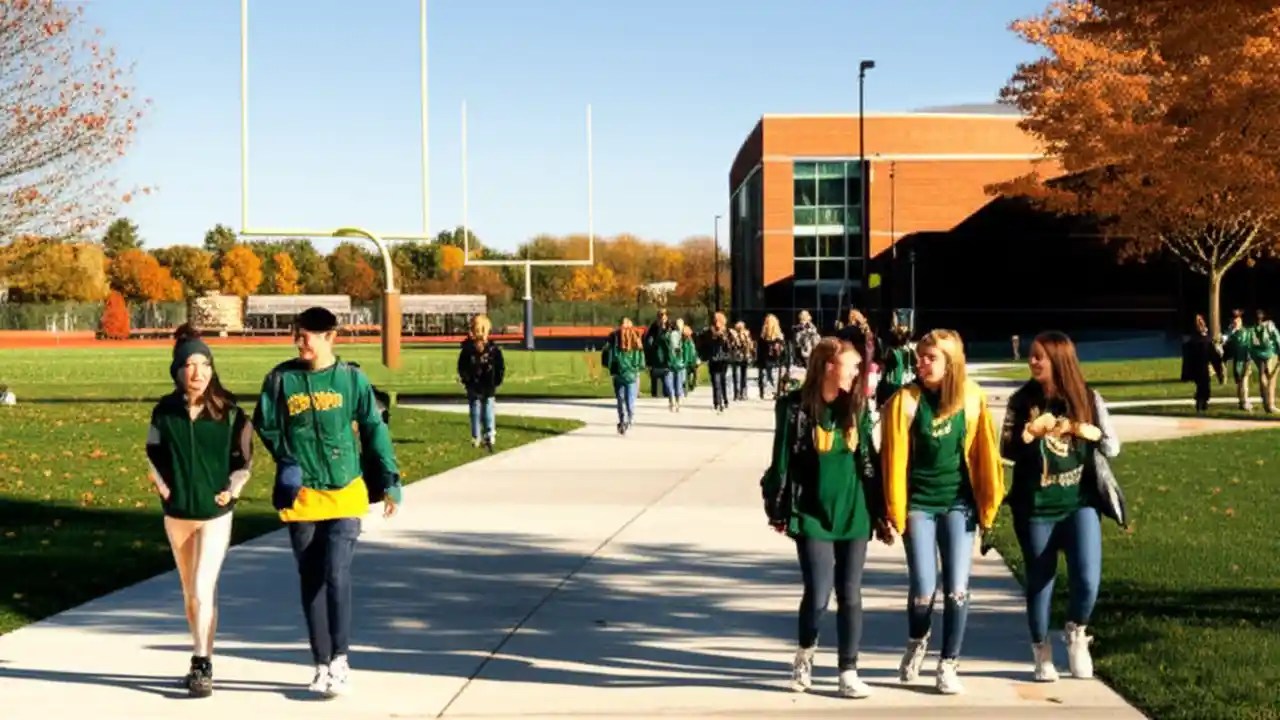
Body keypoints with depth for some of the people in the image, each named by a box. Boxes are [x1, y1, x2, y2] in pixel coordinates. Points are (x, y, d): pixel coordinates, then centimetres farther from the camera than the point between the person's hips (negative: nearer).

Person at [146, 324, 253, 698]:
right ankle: (200, 657, 28)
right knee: (189, 590, 14)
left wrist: (232, 489, -7)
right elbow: (153, 452, 12)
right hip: (177, 512, 3)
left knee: (204, 589, -12)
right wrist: (162, 484, -1)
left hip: (215, 512, -3)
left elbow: (244, 454, 2)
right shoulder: (165, 411, -3)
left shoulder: (228, 411, -8)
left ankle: (203, 664, -5)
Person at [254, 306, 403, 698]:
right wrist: (287, 459, -3)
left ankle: (340, 659, 0)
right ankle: (322, 663, 17)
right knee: (311, 581, 8)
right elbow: (265, 425, 10)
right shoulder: (282, 379, -2)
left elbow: (374, 430, 2)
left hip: (345, 494, -2)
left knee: (337, 575, -11)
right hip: (301, 496, 2)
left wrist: (389, 482, 2)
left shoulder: (352, 379, -3)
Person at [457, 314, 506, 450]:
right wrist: (497, 381, 8)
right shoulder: (494, 348, -7)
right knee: (488, 411, 9)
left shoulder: (467, 349, -8)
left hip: (473, 388, 0)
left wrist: (465, 380, 11)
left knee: (475, 412, 10)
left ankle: (476, 439, 12)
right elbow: (501, 367, -4)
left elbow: (461, 368, -3)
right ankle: (490, 435, -4)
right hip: (489, 388, 0)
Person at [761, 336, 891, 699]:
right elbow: (782, 462, -4)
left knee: (850, 596, 4)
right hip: (812, 516, -3)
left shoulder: (857, 407, 6)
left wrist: (880, 512, 9)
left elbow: (869, 460, 9)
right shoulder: (795, 407, -7)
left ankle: (848, 672, 13)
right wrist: (779, 511, -4)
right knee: (818, 595, -4)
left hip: (854, 515, 4)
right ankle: (805, 653, 25)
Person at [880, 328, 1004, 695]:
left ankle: (949, 664, 14)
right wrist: (894, 511, -6)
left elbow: (984, 451, 1)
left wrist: (988, 502, 2)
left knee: (957, 589, -1)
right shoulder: (905, 401, -10)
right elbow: (894, 459, -7)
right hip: (919, 504, -1)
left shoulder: (971, 397, -4)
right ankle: (916, 644, 28)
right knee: (923, 590, -3)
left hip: (959, 503, 2)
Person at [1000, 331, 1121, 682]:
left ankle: (1076, 633, 21)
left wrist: (1090, 432, -16)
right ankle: (1042, 653, 26)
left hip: (1080, 503, 0)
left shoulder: (1087, 398, 0)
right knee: (1039, 582, 8)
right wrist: (1032, 432, -21)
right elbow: (1007, 450, -5)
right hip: (1035, 509, 0)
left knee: (1087, 580, -10)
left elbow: (1113, 447, 2)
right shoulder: (1022, 401, -1)